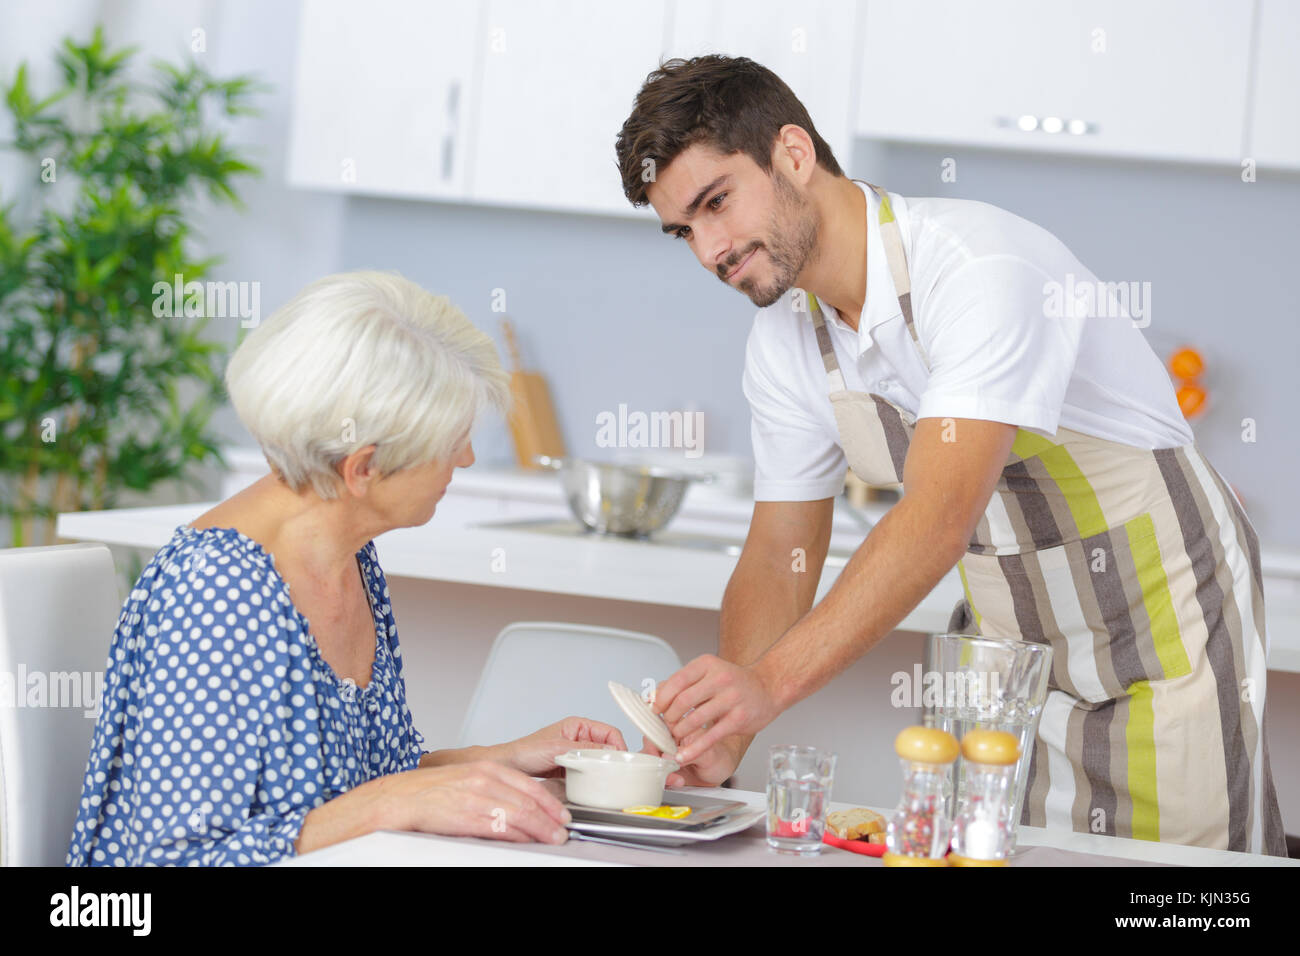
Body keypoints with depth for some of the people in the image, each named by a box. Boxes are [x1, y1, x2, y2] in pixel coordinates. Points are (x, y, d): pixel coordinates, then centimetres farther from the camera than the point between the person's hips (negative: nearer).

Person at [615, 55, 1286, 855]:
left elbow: (941, 517, -38)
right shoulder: (785, 342, -3)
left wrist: (770, 682, -46)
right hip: (1007, 640, 7)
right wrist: (720, 738, -14)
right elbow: (779, 559, 2)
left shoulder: (980, 267, -28)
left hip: (1164, 631, -6)